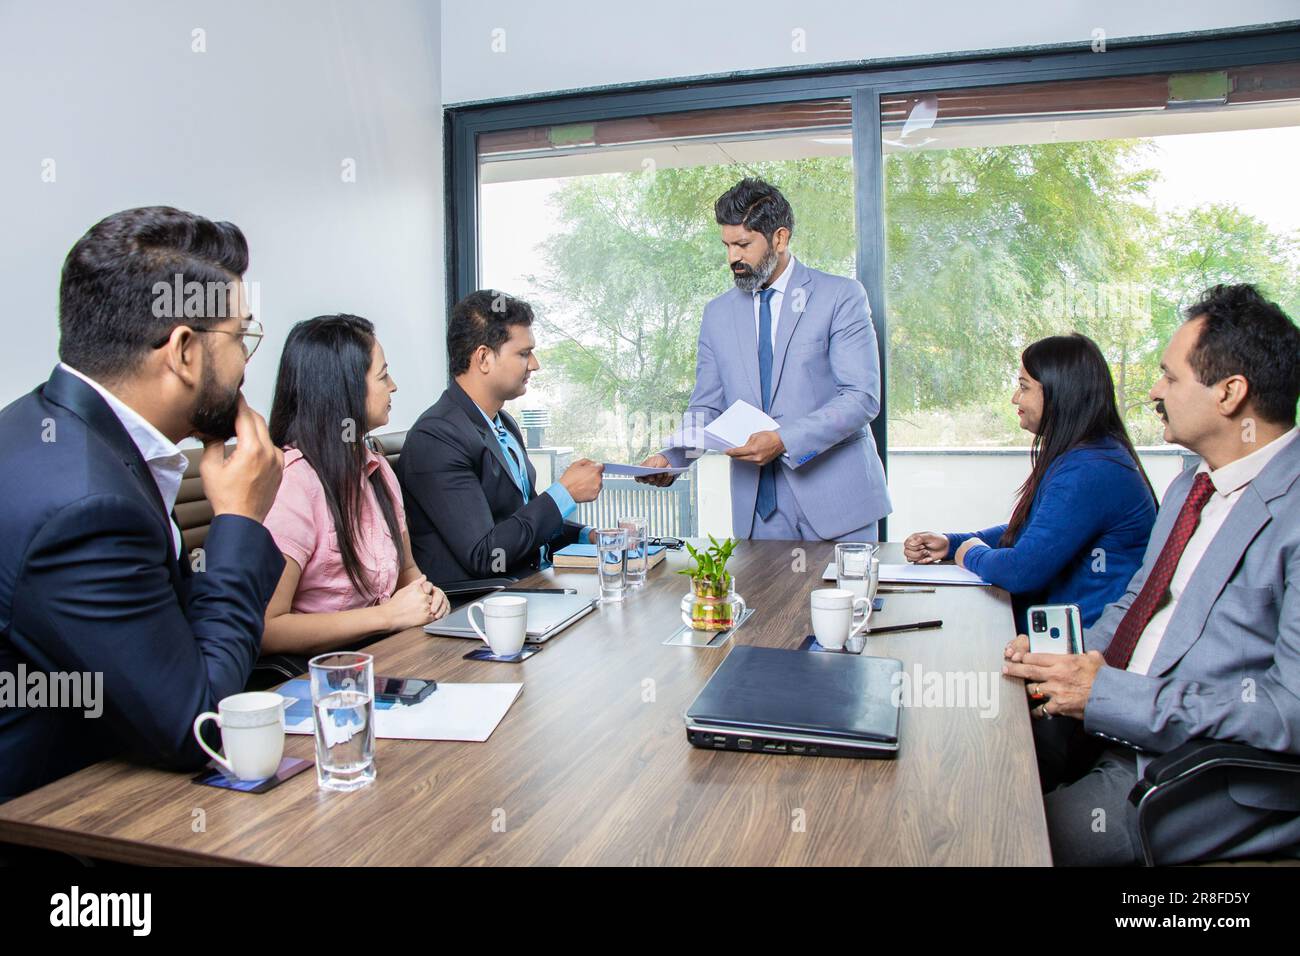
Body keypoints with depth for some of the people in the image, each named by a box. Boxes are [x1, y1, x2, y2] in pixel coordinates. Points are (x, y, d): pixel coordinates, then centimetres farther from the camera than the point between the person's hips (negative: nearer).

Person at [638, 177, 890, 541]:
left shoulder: (841, 296, -2)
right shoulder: (718, 313, 12)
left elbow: (862, 397, -10)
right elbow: (706, 407, 11)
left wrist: (783, 440, -21)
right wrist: (671, 457, -8)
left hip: (835, 497, -3)